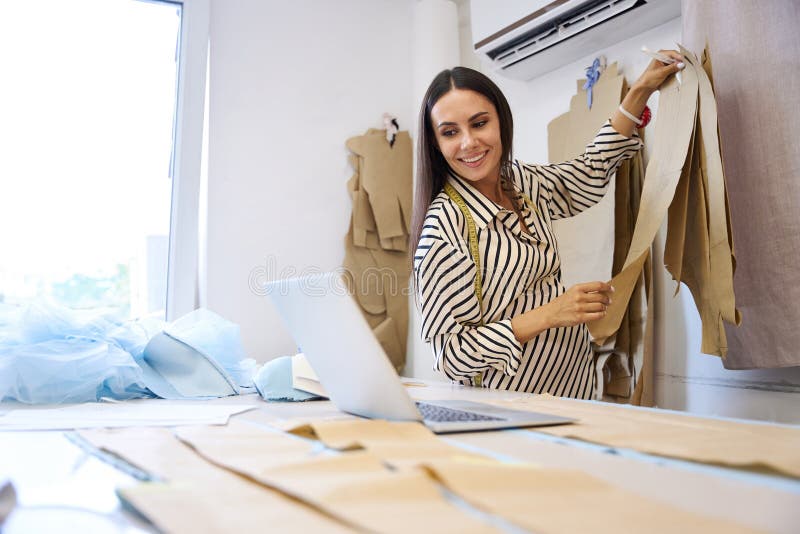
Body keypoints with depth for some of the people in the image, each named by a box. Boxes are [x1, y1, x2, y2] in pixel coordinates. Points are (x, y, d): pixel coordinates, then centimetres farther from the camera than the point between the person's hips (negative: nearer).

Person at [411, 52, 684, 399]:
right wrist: (548, 315, -27)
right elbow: (450, 356, -22)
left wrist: (642, 89, 17)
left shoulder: (523, 182, 1)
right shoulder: (444, 227, -22)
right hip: (509, 407, -7)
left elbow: (590, 174, 19)